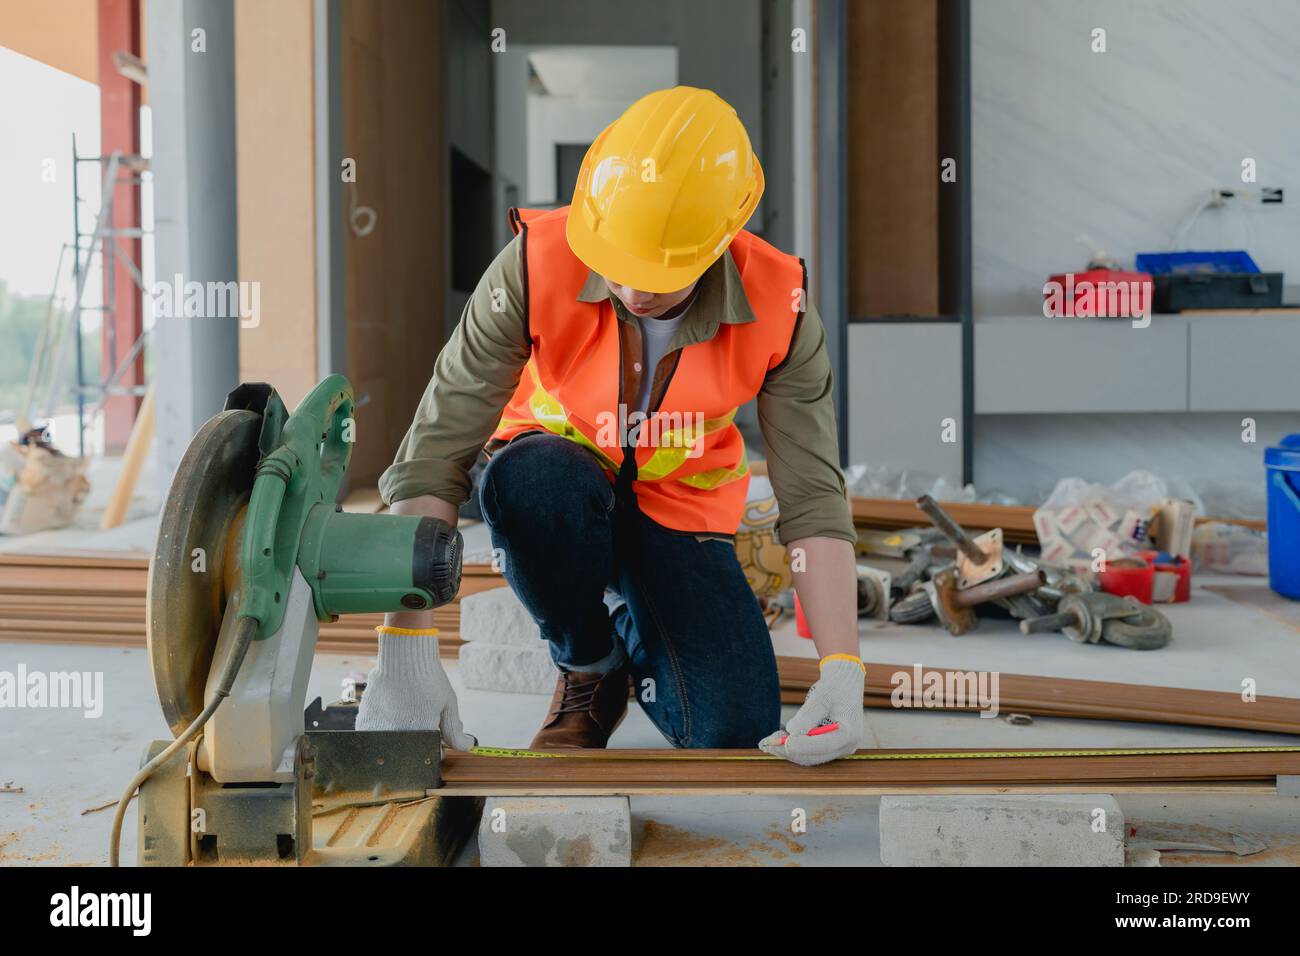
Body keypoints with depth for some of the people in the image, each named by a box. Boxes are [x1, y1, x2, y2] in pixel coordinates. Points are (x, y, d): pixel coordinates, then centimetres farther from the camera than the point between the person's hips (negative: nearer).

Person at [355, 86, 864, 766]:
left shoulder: (776, 306, -22)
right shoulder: (537, 265, -27)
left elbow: (813, 497, -18)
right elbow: (434, 453, -29)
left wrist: (842, 672, -29)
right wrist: (405, 653, -35)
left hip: (682, 504, 1)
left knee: (739, 731, -17)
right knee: (527, 478, -39)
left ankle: (631, 632, 18)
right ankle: (589, 668, -8)